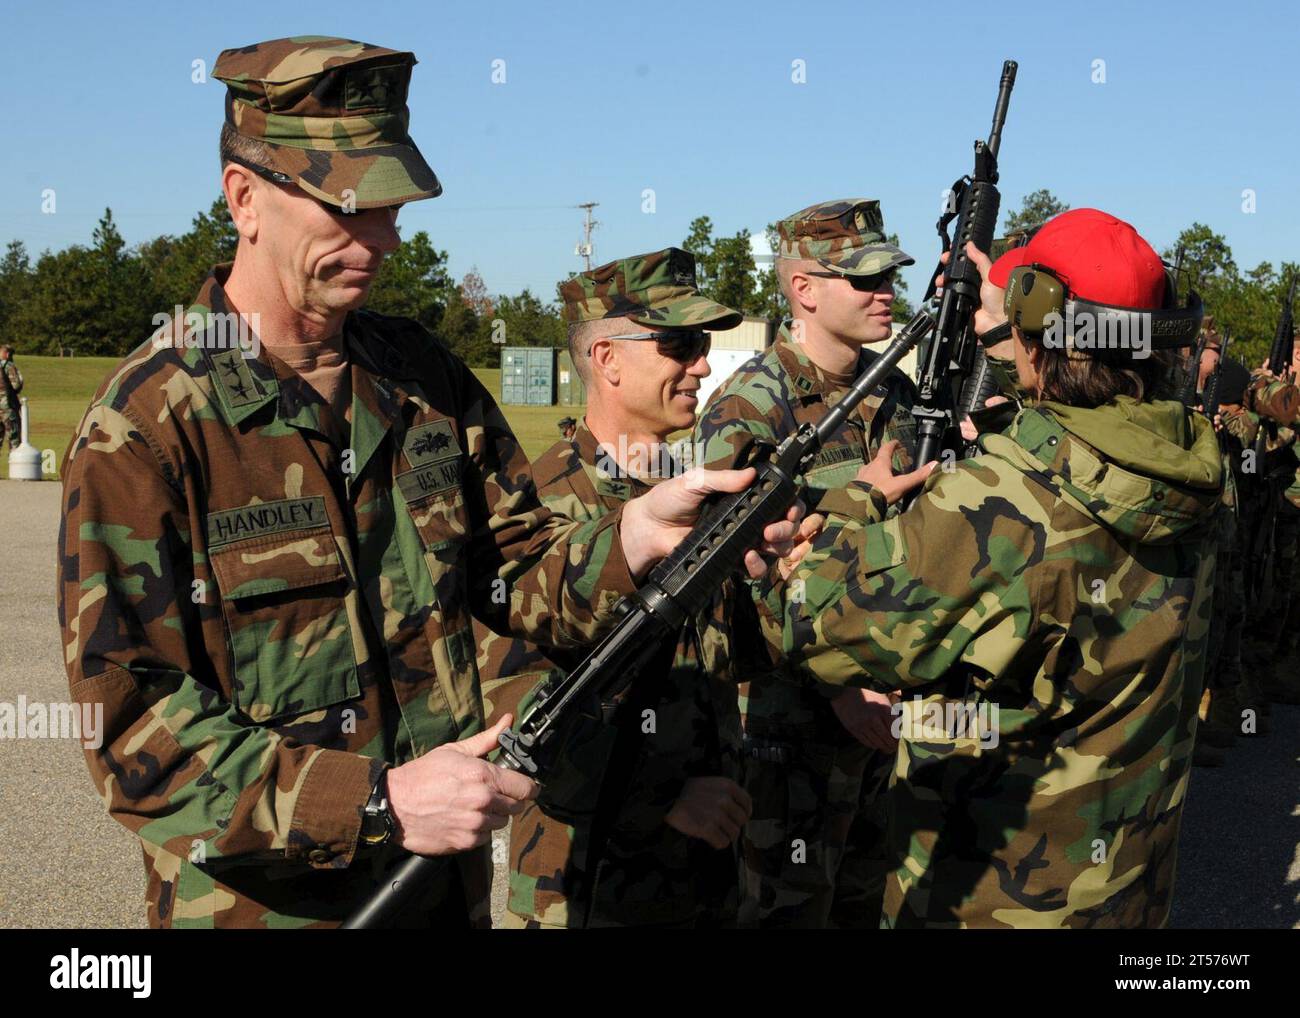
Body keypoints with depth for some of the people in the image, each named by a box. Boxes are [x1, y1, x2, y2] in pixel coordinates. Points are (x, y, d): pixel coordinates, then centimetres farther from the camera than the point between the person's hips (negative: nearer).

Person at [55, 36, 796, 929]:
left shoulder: (427, 378, 0)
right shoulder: (143, 427, -16)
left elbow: (514, 569, 6)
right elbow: (131, 728, -19)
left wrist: (640, 533, -14)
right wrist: (378, 803, -27)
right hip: (258, 901, -5)